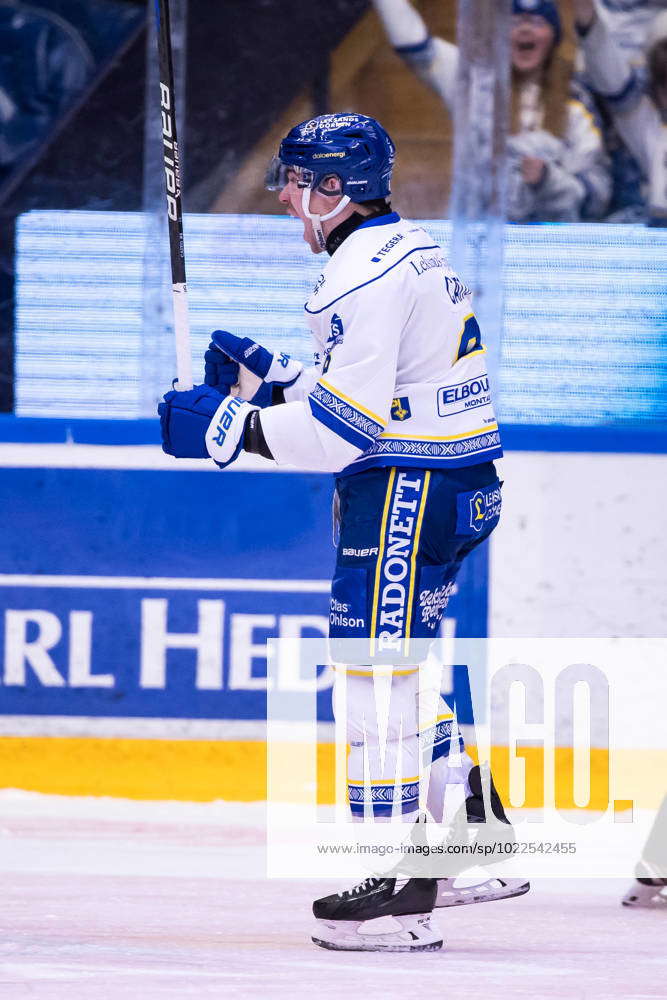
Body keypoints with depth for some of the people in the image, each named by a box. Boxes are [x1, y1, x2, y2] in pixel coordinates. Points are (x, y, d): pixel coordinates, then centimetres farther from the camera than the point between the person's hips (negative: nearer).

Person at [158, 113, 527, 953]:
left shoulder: (368, 274, -18)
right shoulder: (409, 251, 15)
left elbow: (341, 428, -22)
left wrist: (228, 428, -15)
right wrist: (268, 373, 14)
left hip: (405, 494, -10)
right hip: (451, 485, 10)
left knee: (376, 664, -7)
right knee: (396, 663, 18)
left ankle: (397, 881, -7)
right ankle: (475, 837, 23)